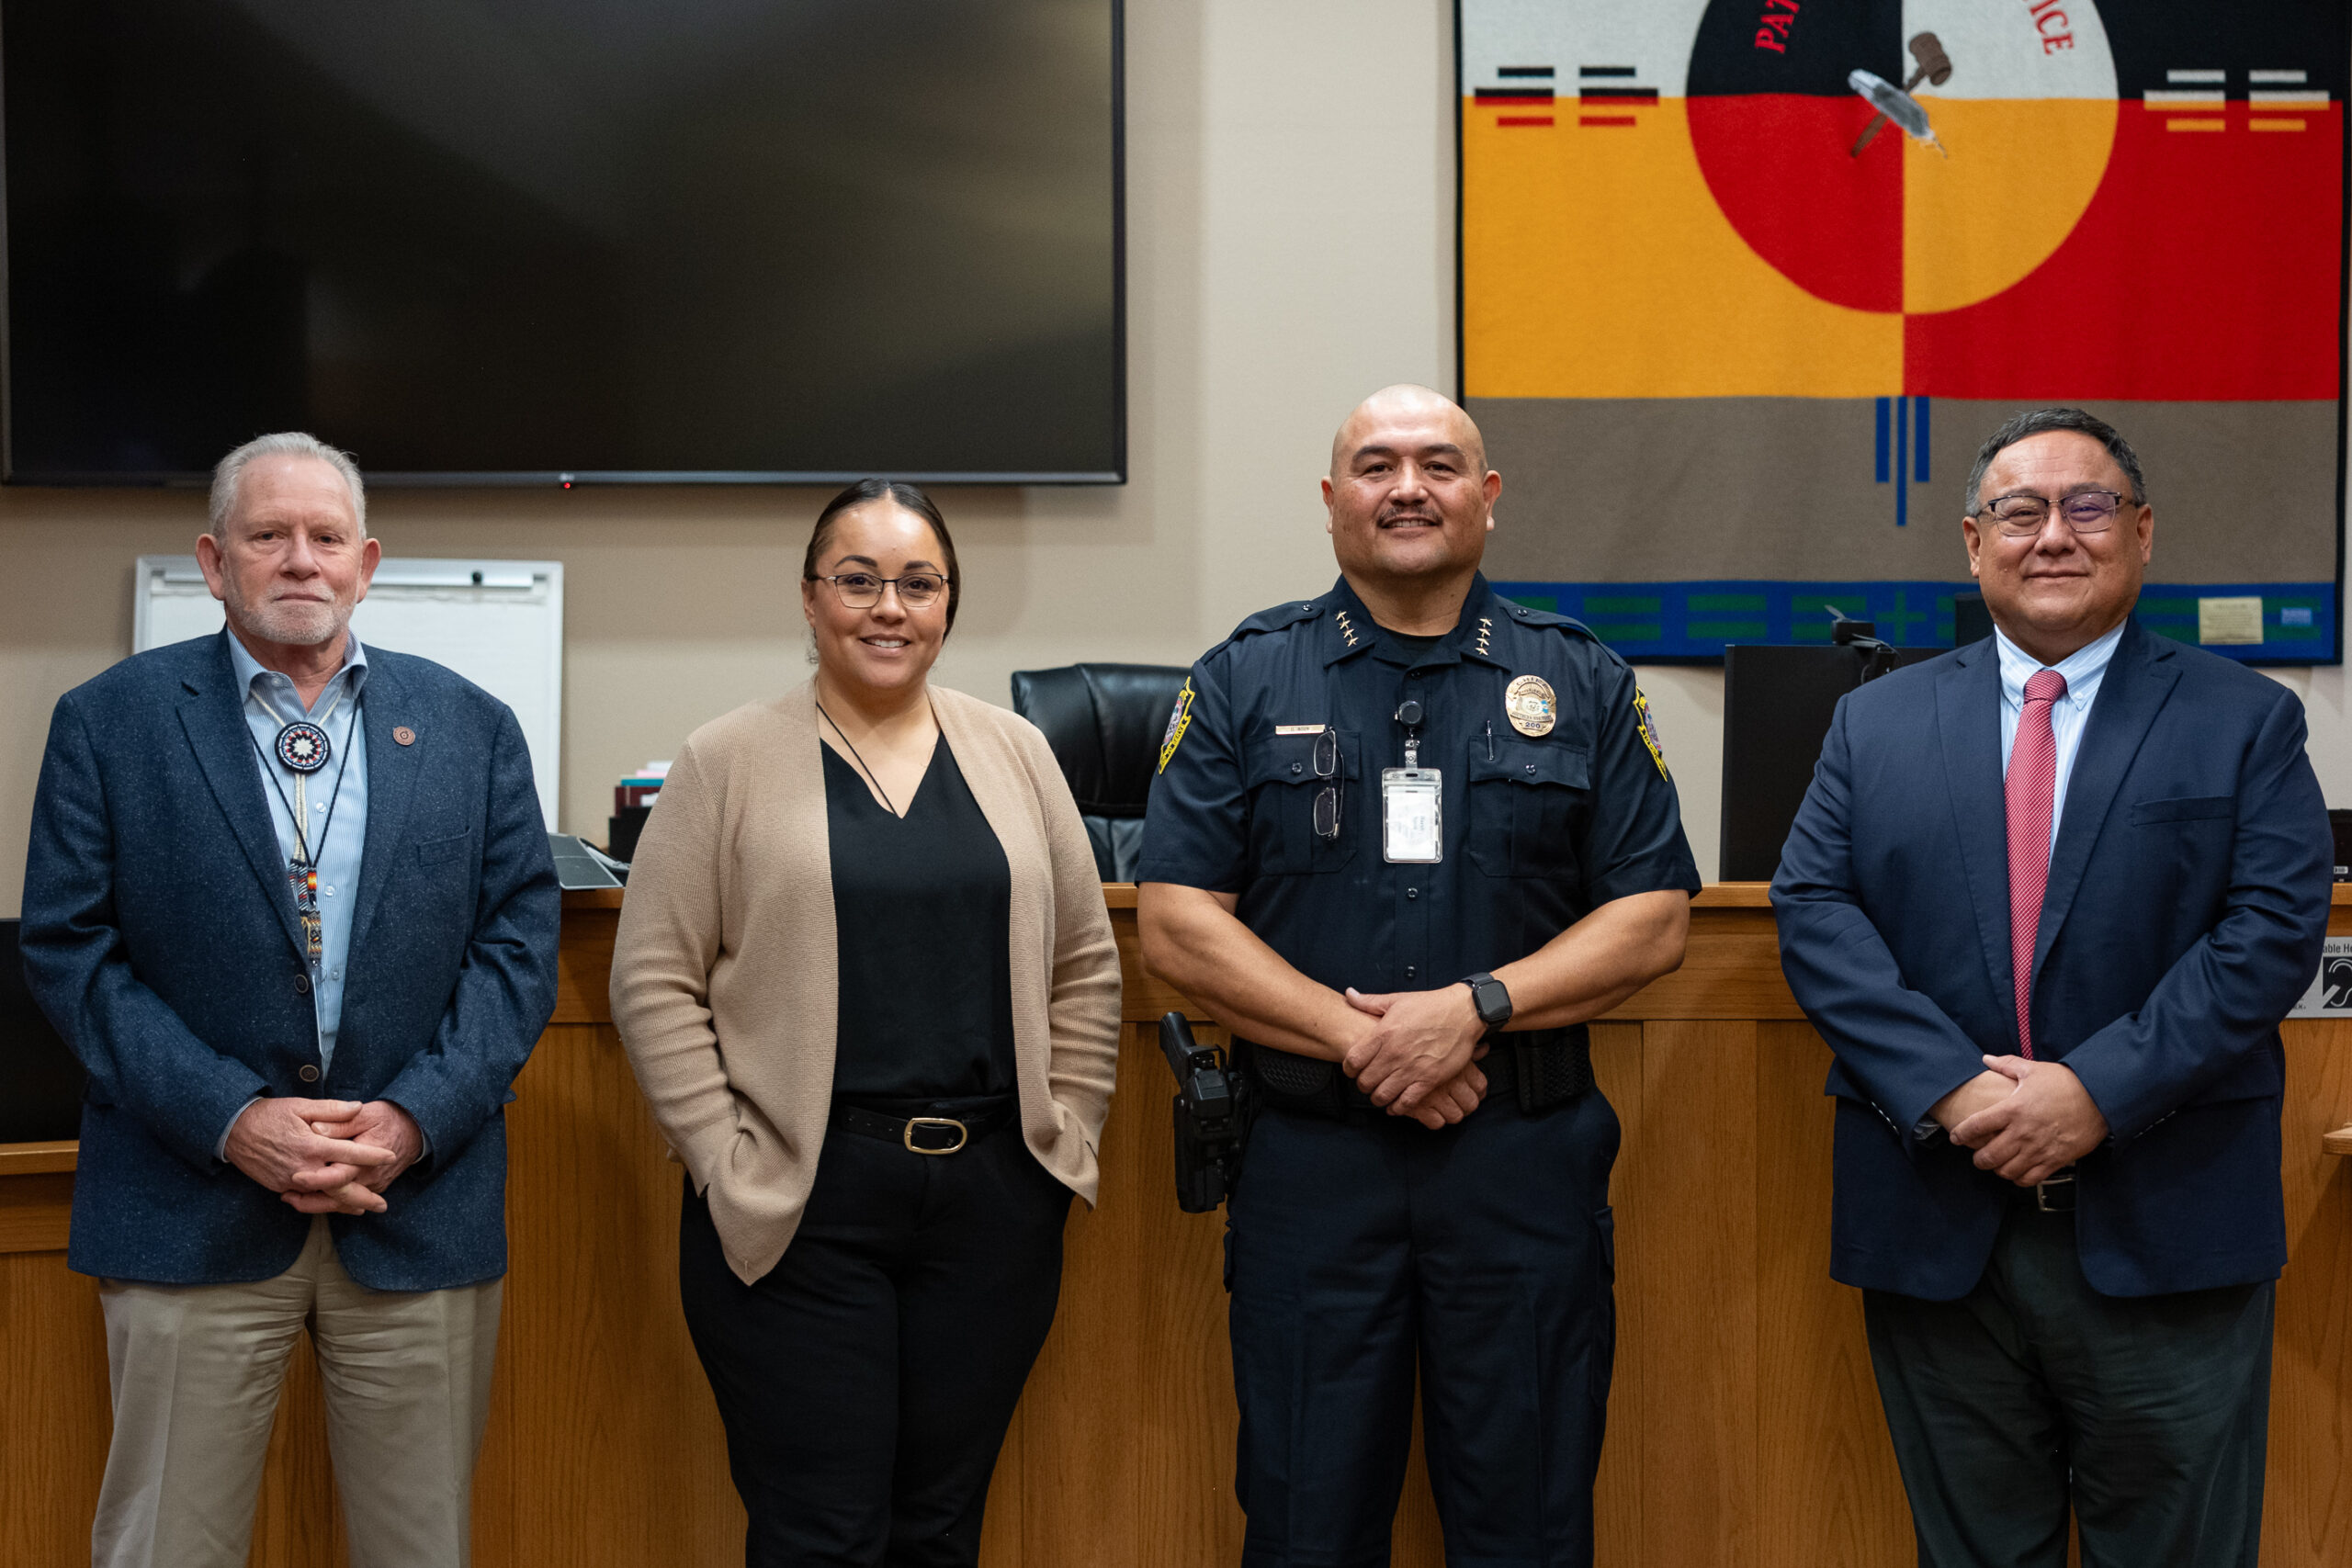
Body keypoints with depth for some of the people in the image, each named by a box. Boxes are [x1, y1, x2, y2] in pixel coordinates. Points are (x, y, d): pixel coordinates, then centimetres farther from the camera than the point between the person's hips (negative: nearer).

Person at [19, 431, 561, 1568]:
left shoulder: (471, 728, 8)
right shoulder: (111, 722, 3)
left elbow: (520, 938, 3)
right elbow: (69, 947, -2)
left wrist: (415, 1118, -10)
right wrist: (230, 1120, -13)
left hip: (422, 1208, 2)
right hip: (193, 1208, -1)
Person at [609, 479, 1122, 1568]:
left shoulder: (1015, 754, 10)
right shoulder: (728, 762, 1)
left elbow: (1086, 966, 13)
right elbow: (654, 982, -2)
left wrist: (1065, 1134, 5)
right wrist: (726, 1158, -8)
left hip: (992, 1195, 3)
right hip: (799, 1204, -3)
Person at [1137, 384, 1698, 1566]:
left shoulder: (1582, 683, 7)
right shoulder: (1243, 682, 5)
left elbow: (1653, 920, 2)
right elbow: (1175, 926, -3)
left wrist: (1477, 1007, -13)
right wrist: (1357, 1038, -13)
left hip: (1525, 1160, 1)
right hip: (1309, 1158, 0)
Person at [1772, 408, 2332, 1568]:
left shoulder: (2244, 722, 4)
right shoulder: (1876, 722, 10)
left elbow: (2275, 931, -7)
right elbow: (1813, 909, -1)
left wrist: (2099, 1092, -17)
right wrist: (1946, 1087, -15)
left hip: (2165, 1240, -1)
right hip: (1938, 1231, 2)